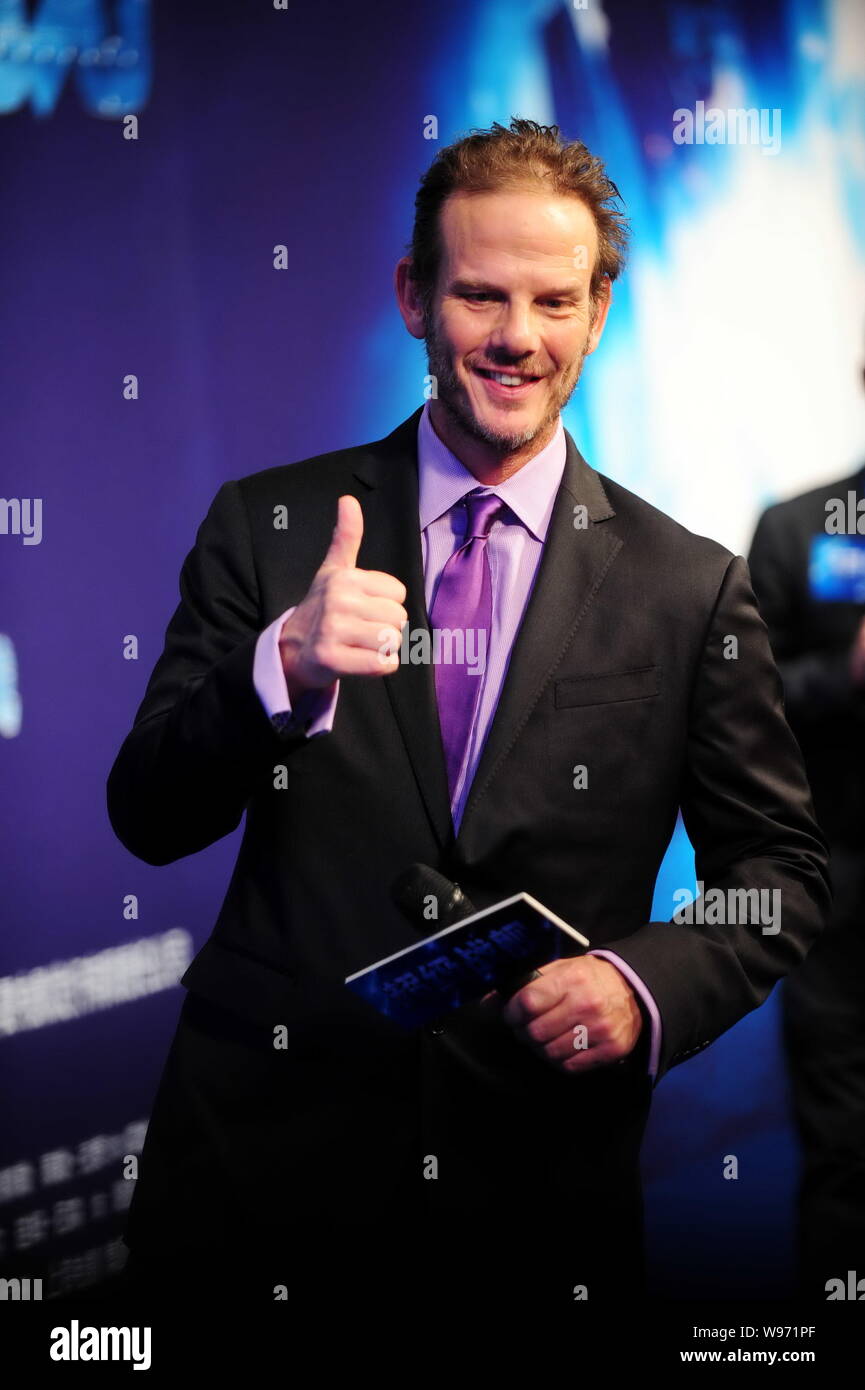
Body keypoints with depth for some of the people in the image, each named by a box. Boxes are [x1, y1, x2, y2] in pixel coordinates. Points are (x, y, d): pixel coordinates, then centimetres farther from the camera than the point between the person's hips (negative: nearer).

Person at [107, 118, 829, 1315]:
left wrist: (649, 984, -14)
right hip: (265, 1169, 0)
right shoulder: (266, 528, 2)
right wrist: (283, 669, -23)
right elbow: (148, 821, -4)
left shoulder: (691, 588, 1)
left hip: (547, 1193, 0)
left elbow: (782, 870, 6)